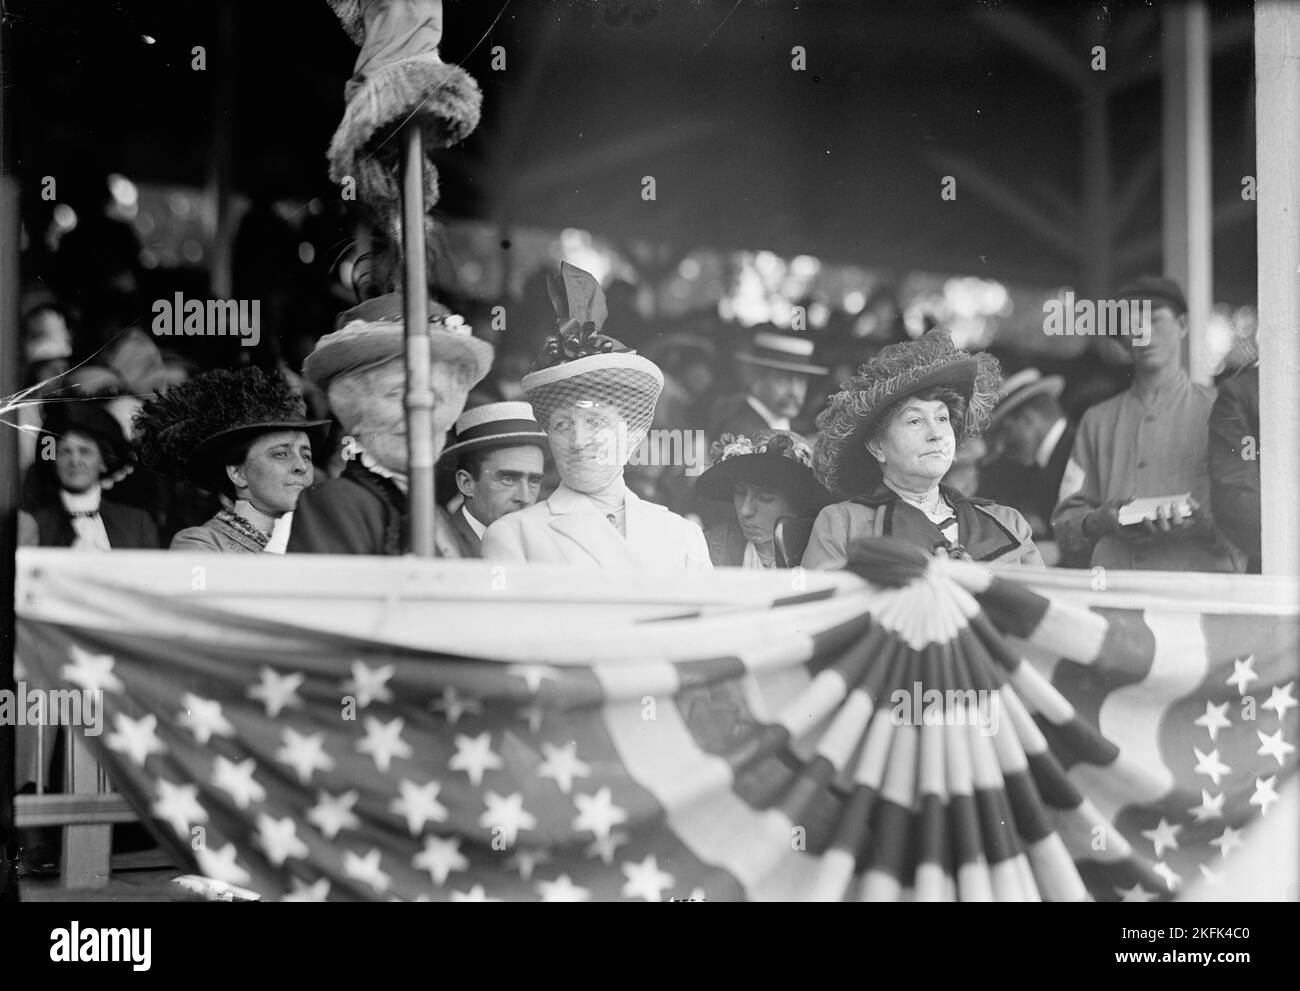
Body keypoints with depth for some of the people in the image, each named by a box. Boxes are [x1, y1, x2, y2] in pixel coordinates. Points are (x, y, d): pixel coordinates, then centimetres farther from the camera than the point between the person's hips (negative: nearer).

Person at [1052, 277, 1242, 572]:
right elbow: (1064, 524, 15)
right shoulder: (1097, 420, 19)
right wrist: (1102, 520, -5)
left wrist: (1195, 522, -14)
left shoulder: (1218, 411, 10)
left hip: (1198, 582, -2)